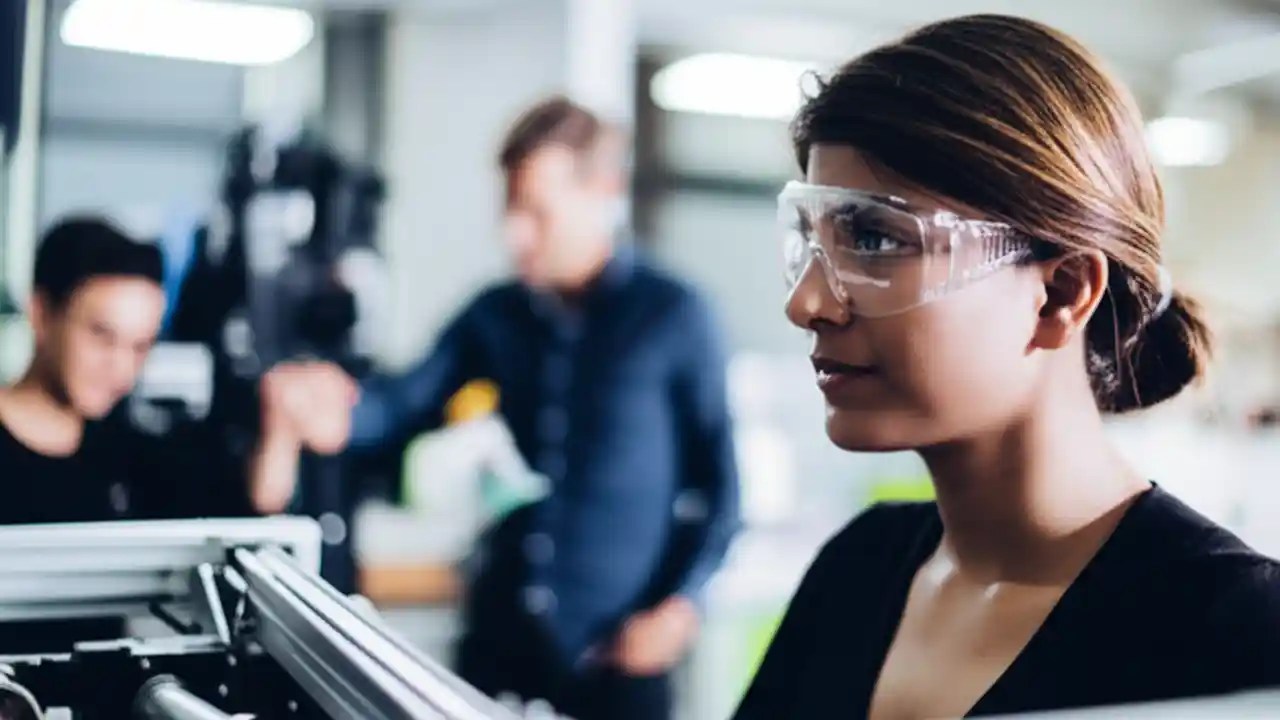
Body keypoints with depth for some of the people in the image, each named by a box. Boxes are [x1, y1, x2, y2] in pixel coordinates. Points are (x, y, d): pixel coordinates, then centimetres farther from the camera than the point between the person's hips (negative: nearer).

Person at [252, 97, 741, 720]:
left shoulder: (673, 317, -7)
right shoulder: (497, 313, 7)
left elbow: (719, 482, -5)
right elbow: (408, 401, 0)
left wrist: (680, 605, -13)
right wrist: (339, 412, -21)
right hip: (501, 624, 4)